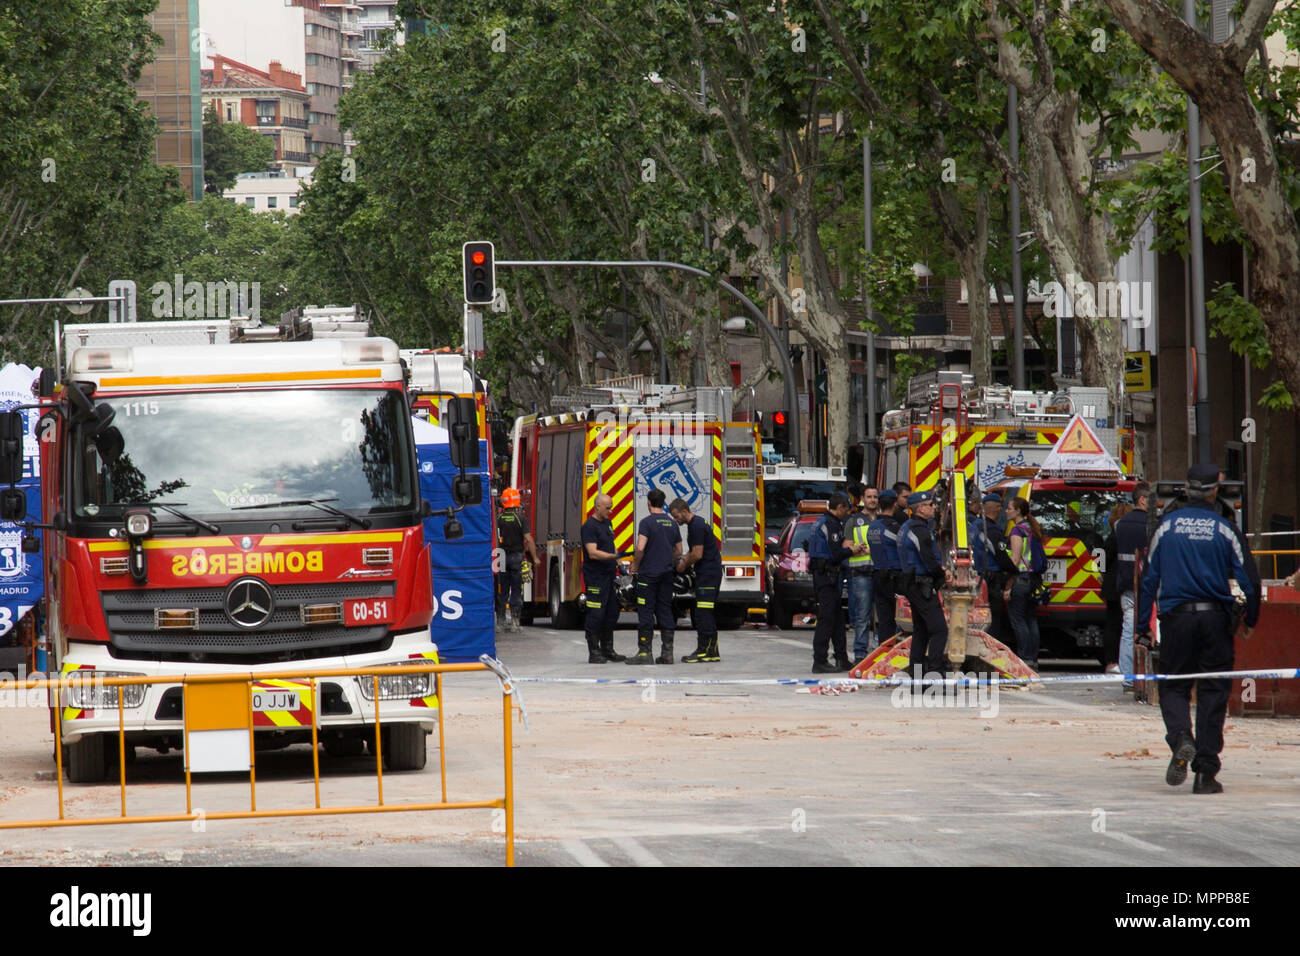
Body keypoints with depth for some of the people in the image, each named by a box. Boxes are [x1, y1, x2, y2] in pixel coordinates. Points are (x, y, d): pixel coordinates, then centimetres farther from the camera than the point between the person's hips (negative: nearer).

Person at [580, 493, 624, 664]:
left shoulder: (607, 523, 15)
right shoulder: (589, 526, -14)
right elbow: (593, 553, -23)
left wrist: (618, 562, 15)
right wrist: (613, 556, -33)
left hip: (609, 576, 9)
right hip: (595, 577, -9)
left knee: (612, 613, 10)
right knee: (596, 614, -7)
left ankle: (607, 650, 18)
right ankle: (594, 653, -4)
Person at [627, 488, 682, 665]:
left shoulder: (647, 522, -11)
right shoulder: (672, 523, 9)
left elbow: (641, 548, -20)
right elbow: (678, 551, 15)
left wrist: (635, 565, -5)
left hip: (649, 573, -6)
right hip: (666, 574, 6)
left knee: (645, 612, -3)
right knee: (665, 612, 8)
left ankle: (645, 652, -5)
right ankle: (667, 652, 6)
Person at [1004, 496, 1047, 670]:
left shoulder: (1018, 531, -12)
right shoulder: (1033, 529, 14)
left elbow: (1015, 560, -16)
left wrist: (1008, 586, -16)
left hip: (1021, 579, -9)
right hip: (1034, 580, 9)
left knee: (1018, 620, -5)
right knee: (1031, 620, 10)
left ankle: (1025, 659, -8)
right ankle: (1033, 659, 11)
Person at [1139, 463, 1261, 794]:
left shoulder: (1167, 526, 2)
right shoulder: (1225, 529, -2)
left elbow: (1149, 578, 3)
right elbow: (1249, 579, -3)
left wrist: (1142, 626, 9)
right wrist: (1250, 621, 11)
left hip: (1175, 618, 1)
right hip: (1215, 618, -1)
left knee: (1173, 686, 11)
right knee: (1213, 692, 5)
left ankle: (1181, 738, -19)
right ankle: (1205, 773, 2)